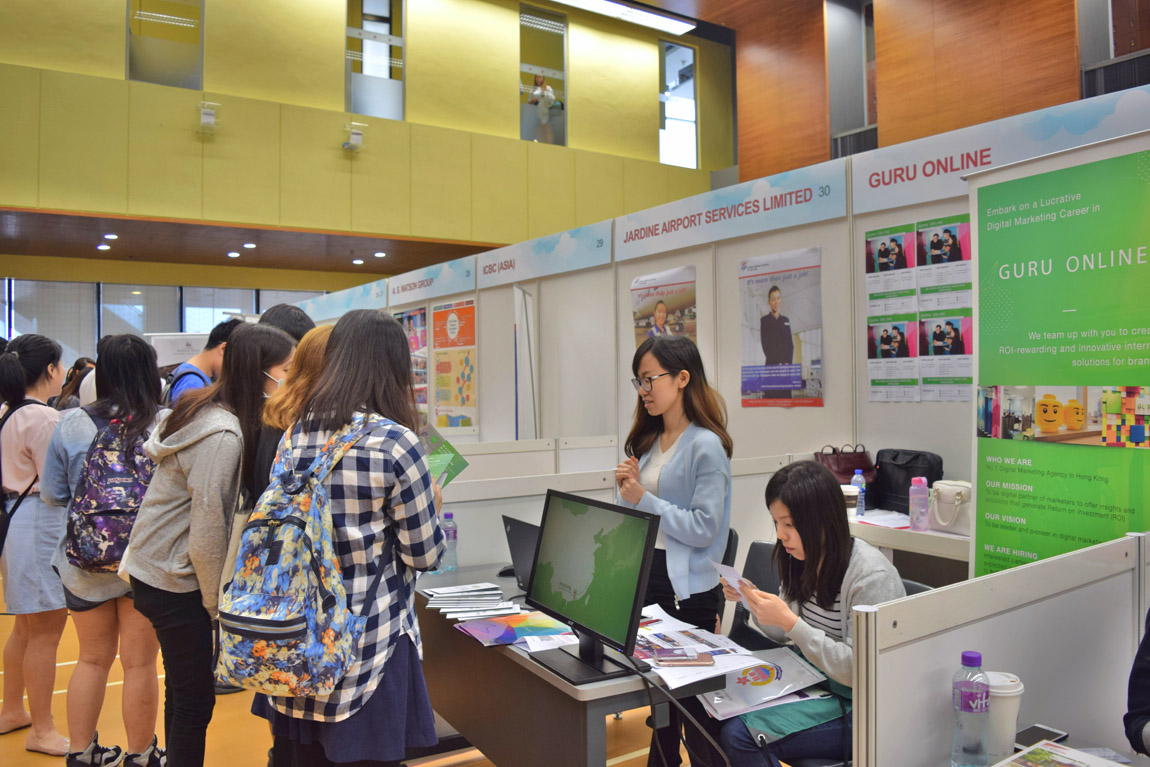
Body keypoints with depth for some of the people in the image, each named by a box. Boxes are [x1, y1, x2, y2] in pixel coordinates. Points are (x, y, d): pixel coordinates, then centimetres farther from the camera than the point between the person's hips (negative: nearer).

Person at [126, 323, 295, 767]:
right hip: (176, 584, -9)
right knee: (195, 700, 3)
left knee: (184, 692, 21)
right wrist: (216, 603, -12)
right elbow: (207, 534, -23)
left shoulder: (203, 409, 4)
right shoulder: (223, 434, -26)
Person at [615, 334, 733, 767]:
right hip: (645, 577, 7)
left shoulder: (705, 446, -14)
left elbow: (704, 528, -20)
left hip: (688, 589, -7)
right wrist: (627, 489, -5)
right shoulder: (648, 440, 9)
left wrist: (643, 498, -20)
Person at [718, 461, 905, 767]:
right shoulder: (806, 560, 2)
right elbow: (784, 635, 13)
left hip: (858, 706, -7)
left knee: (740, 734, -22)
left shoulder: (872, 576, -22)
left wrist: (790, 621, -27)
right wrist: (751, 598, -6)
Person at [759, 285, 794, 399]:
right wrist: (777, 363, -12)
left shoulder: (786, 320, 17)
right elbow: (765, 345, -5)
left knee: (786, 394, 1)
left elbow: (791, 344, 12)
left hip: (786, 365, 4)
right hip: (772, 364, -4)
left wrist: (788, 363, -5)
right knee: (772, 394, -9)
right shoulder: (764, 320, 3)